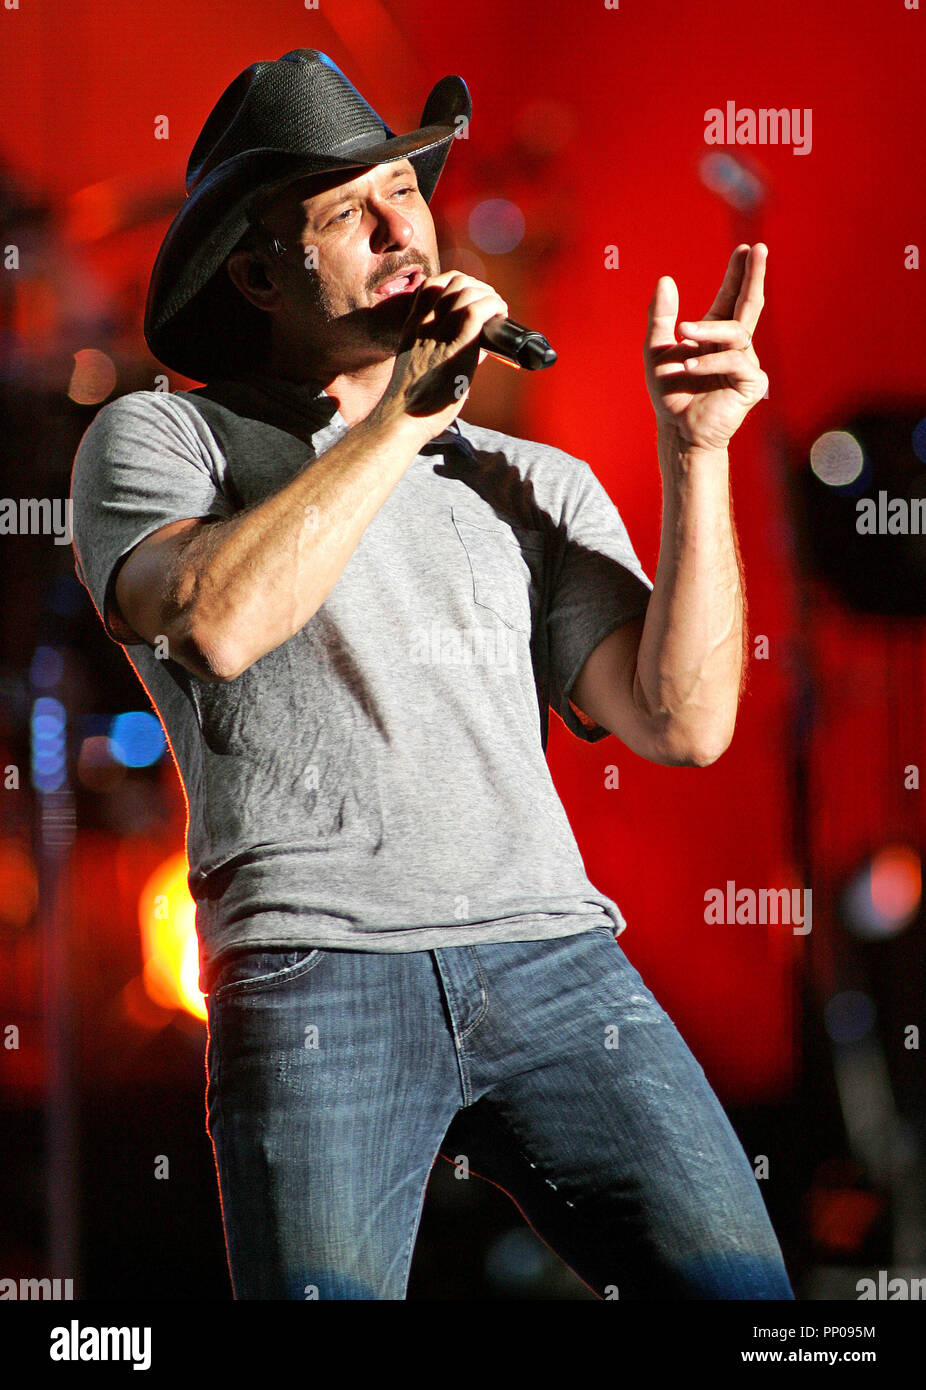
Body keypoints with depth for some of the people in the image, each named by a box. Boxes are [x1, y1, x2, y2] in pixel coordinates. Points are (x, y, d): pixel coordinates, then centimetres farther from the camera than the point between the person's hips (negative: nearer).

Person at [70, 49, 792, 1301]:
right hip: (315, 964, -3)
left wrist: (696, 453, 4)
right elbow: (217, 620, -10)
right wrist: (408, 413, -3)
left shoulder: (536, 486, 23)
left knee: (739, 1288, -12)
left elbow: (684, 722, 11)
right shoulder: (160, 439, 13)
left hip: (555, 960, 3)